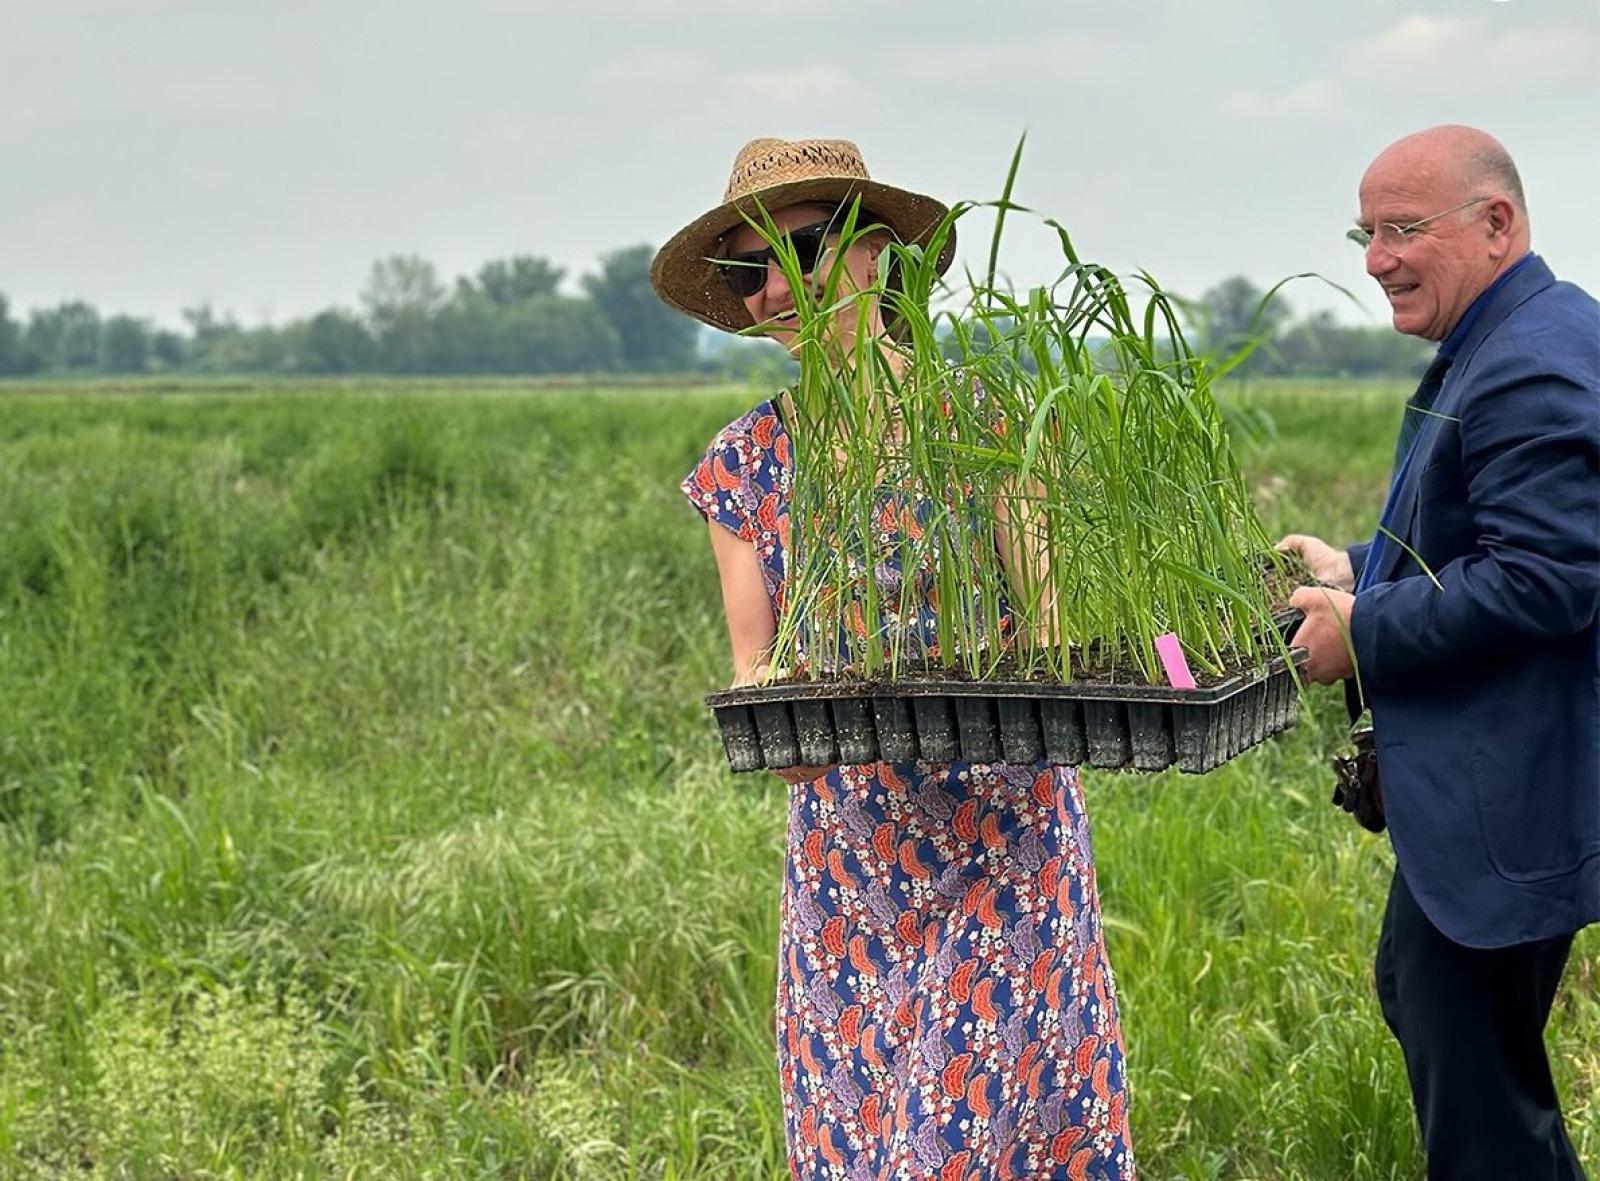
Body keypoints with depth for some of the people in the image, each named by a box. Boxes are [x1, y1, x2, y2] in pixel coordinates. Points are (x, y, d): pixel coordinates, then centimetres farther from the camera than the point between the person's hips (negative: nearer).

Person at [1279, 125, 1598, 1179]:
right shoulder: (1504, 346, 12)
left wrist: (1363, 635, -19)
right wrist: (1362, 571, 9)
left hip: (1506, 806, -11)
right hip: (1476, 787, 11)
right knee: (1418, 999, 23)